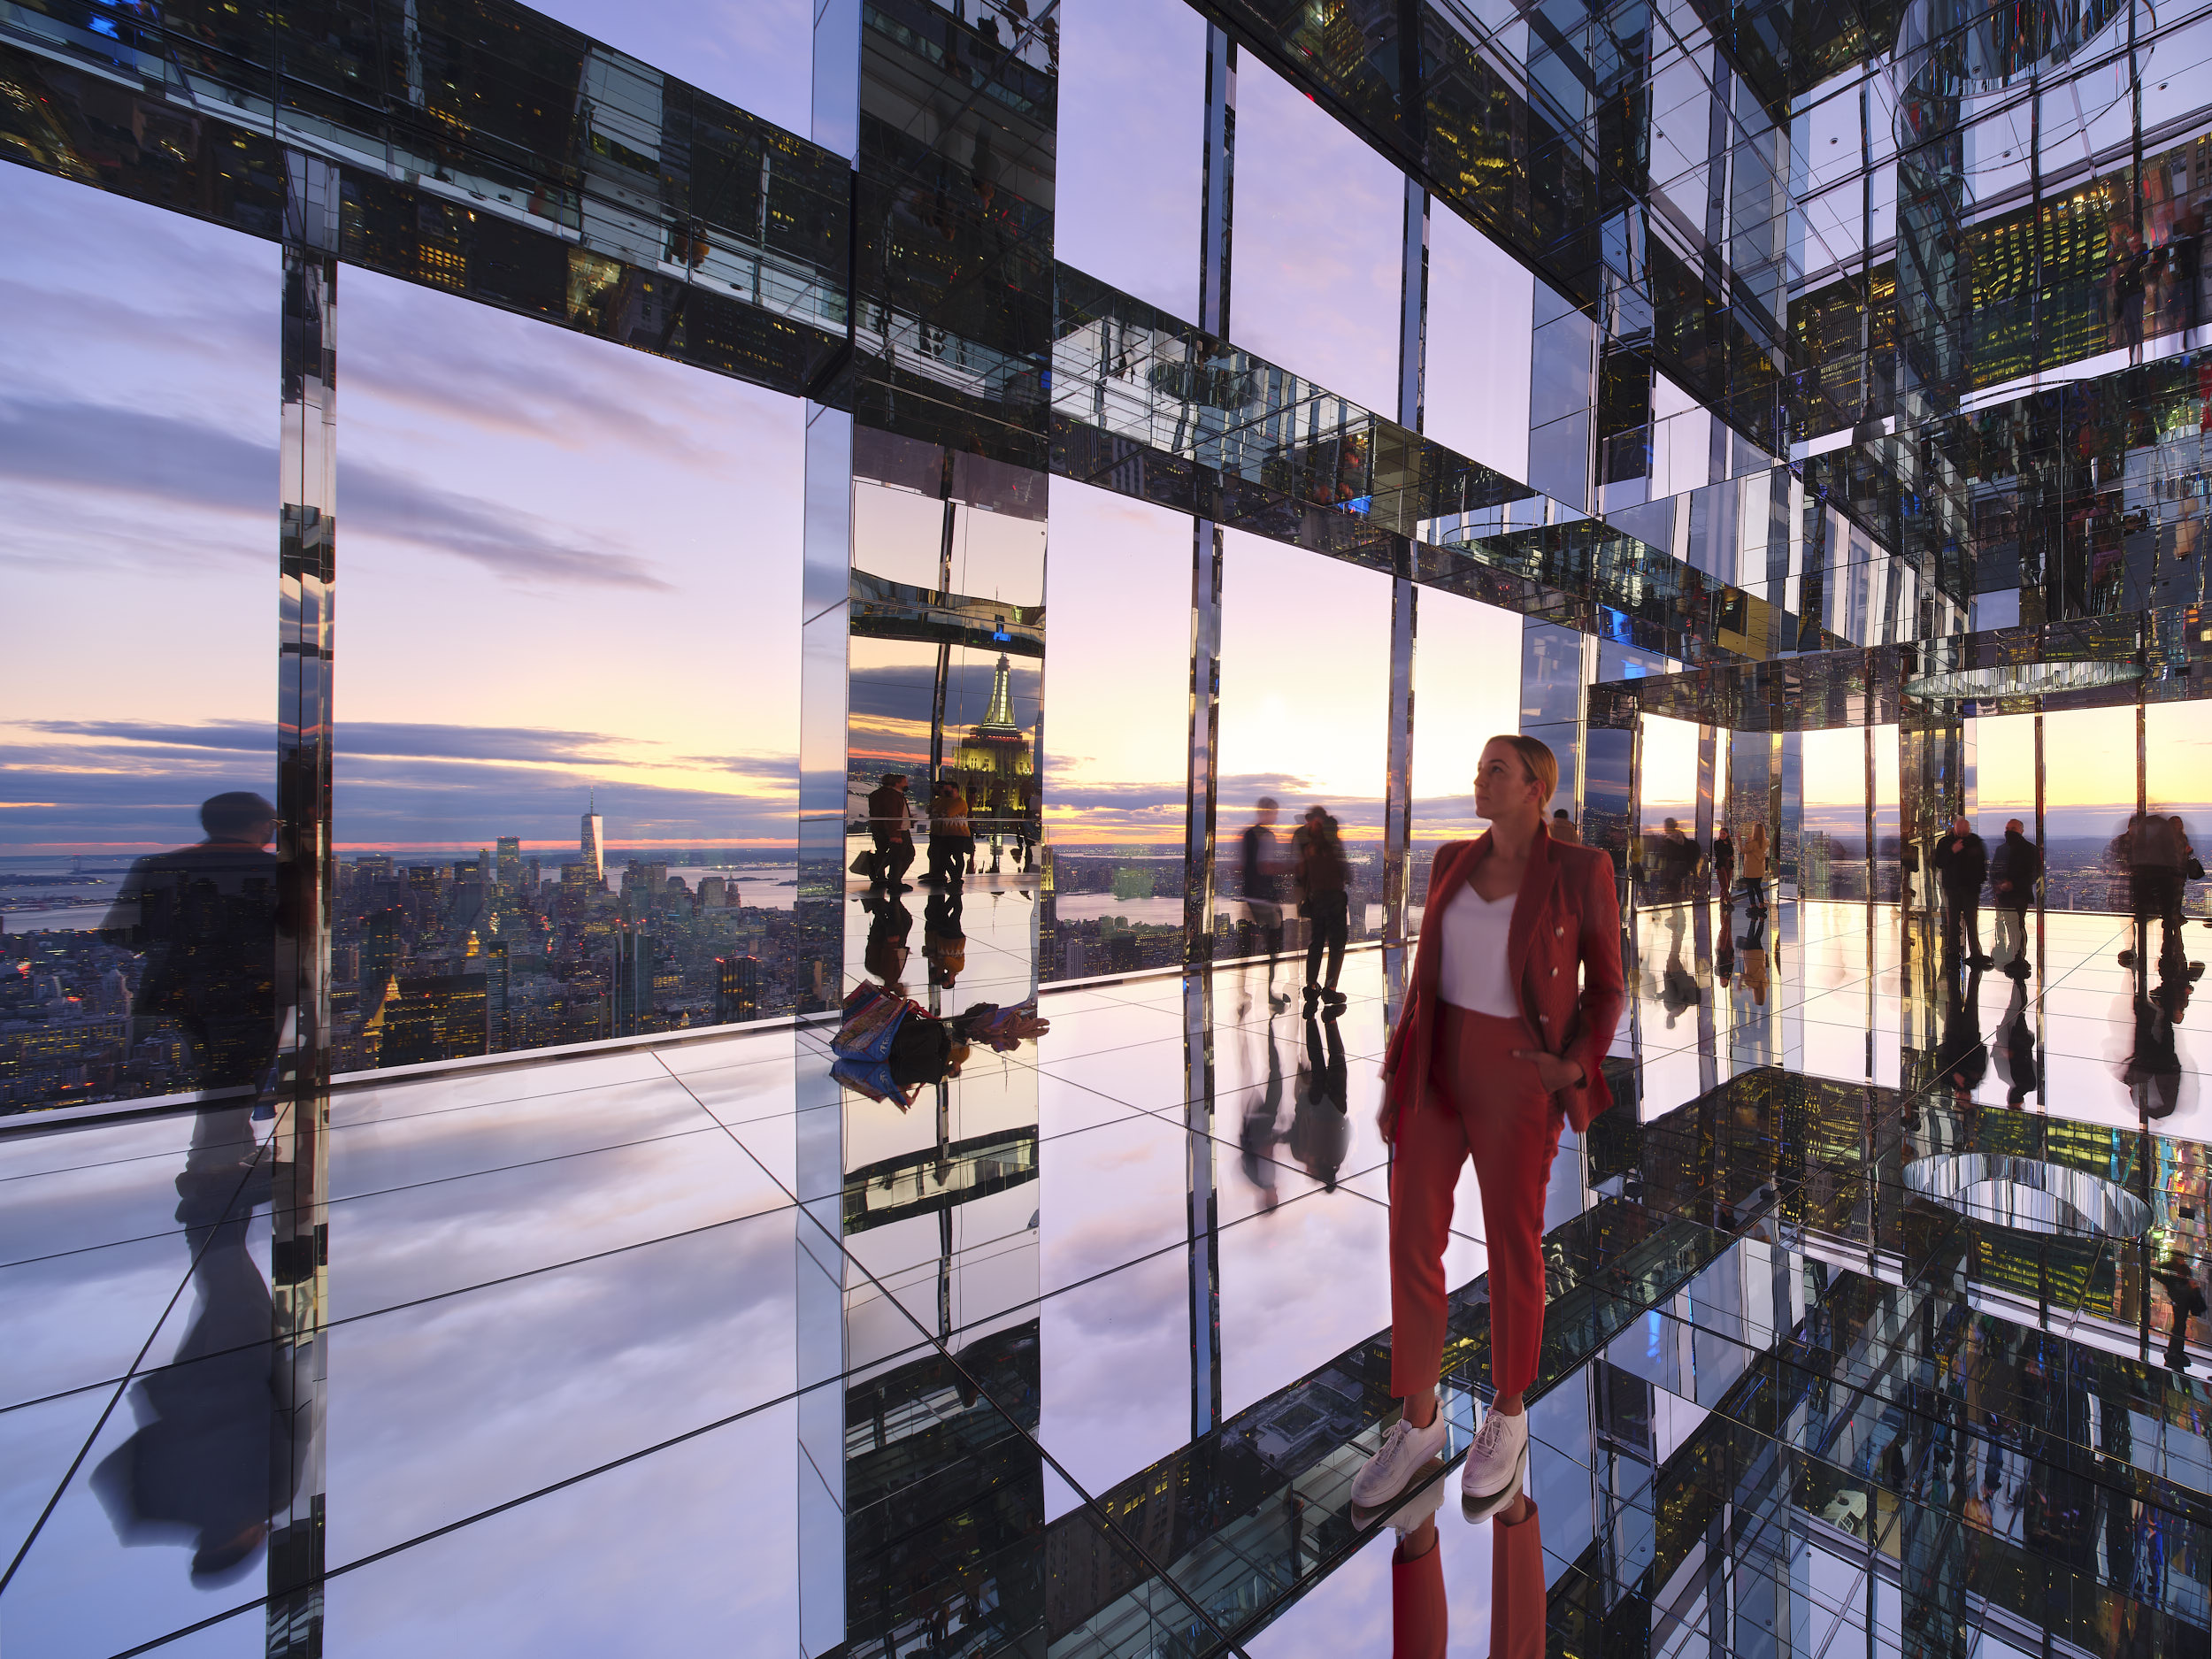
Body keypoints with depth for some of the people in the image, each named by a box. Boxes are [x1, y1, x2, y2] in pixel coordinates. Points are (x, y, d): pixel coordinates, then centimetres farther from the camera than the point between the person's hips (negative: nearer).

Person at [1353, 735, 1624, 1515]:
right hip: (1435, 1065, 4)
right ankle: (1418, 1420, 26)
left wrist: (1579, 1065, -14)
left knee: (1512, 1245, 11)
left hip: (1516, 1075, -4)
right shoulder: (1452, 861, 6)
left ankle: (1507, 1413, 37)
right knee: (1411, 1242, 5)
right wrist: (1397, 1071, 7)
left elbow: (1605, 984, 3)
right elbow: (1428, 971, 9)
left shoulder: (1581, 871, -6)